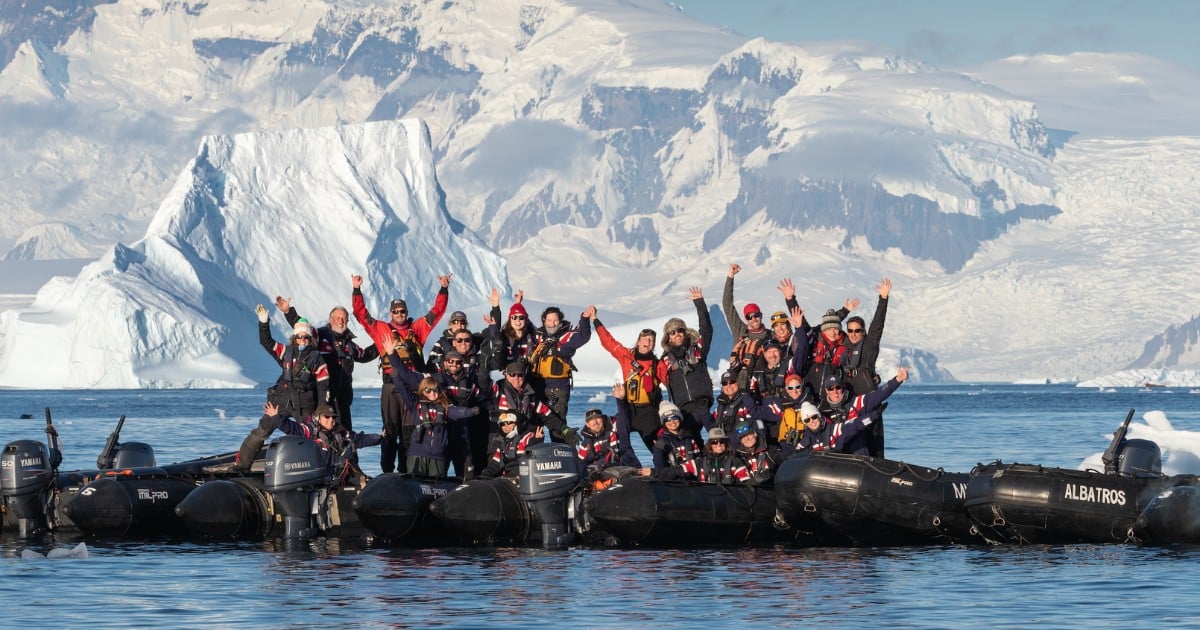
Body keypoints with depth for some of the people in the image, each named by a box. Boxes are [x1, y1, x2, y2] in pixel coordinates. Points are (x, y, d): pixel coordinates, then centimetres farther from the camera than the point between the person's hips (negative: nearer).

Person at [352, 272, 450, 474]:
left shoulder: (417, 328, 13)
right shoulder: (381, 329, 10)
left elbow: (437, 311, 14)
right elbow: (361, 314, 7)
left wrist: (444, 289, 6)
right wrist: (357, 290, -1)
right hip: (391, 386, -1)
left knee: (409, 429, 2)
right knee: (390, 429, 1)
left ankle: (406, 470, 6)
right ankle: (387, 470, 3)